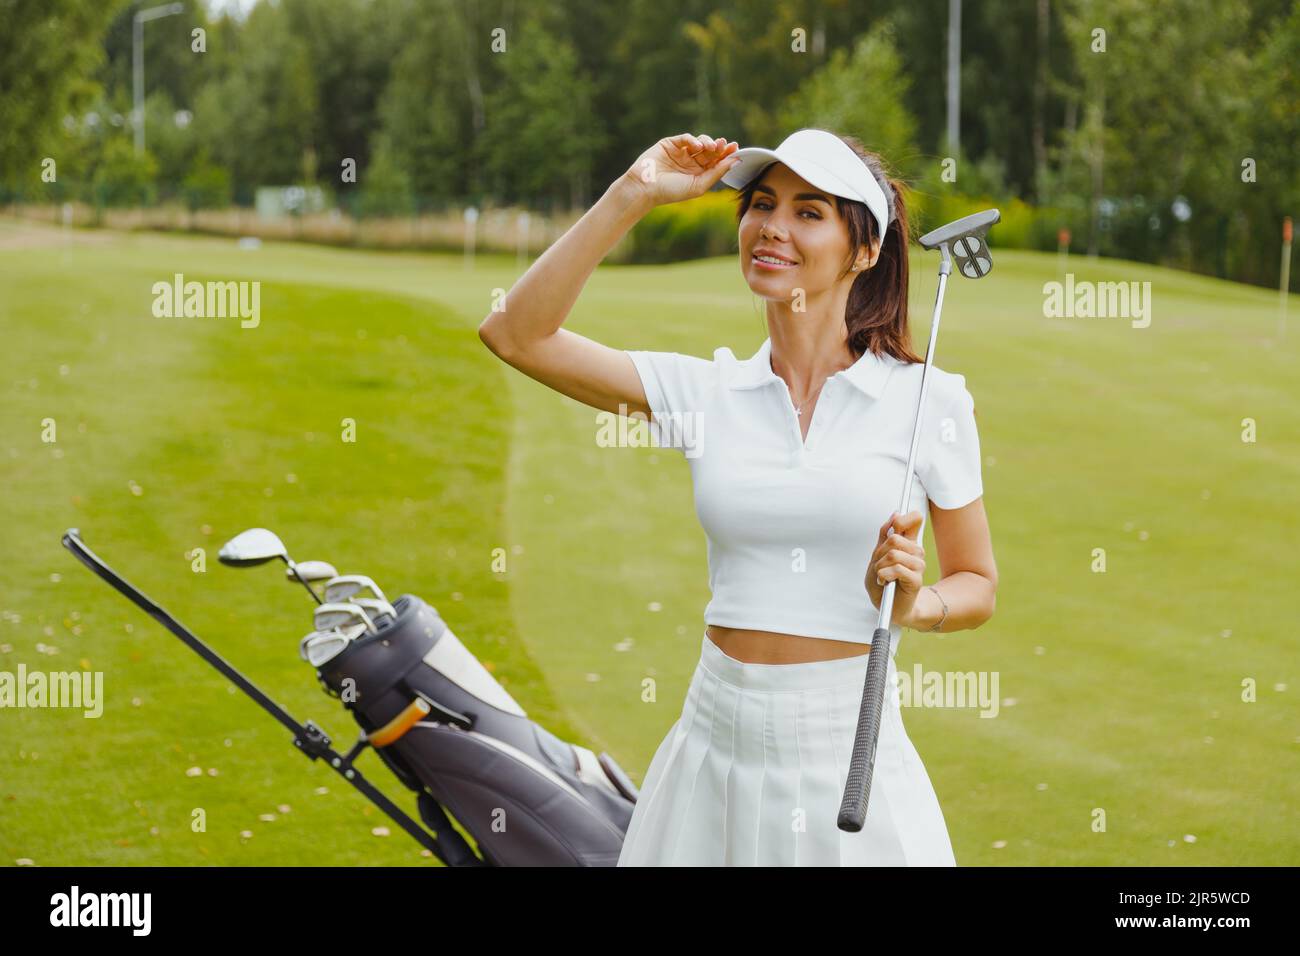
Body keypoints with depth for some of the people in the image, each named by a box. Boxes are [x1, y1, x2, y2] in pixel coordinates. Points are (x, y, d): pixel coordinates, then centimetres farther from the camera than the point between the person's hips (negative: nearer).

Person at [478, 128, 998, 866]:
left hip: (852, 755, -2)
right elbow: (517, 335, -4)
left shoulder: (929, 401, -2)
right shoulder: (706, 392, 3)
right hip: (718, 748, 2)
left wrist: (912, 605, -15)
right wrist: (632, 196, -6)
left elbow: (978, 587, 7)